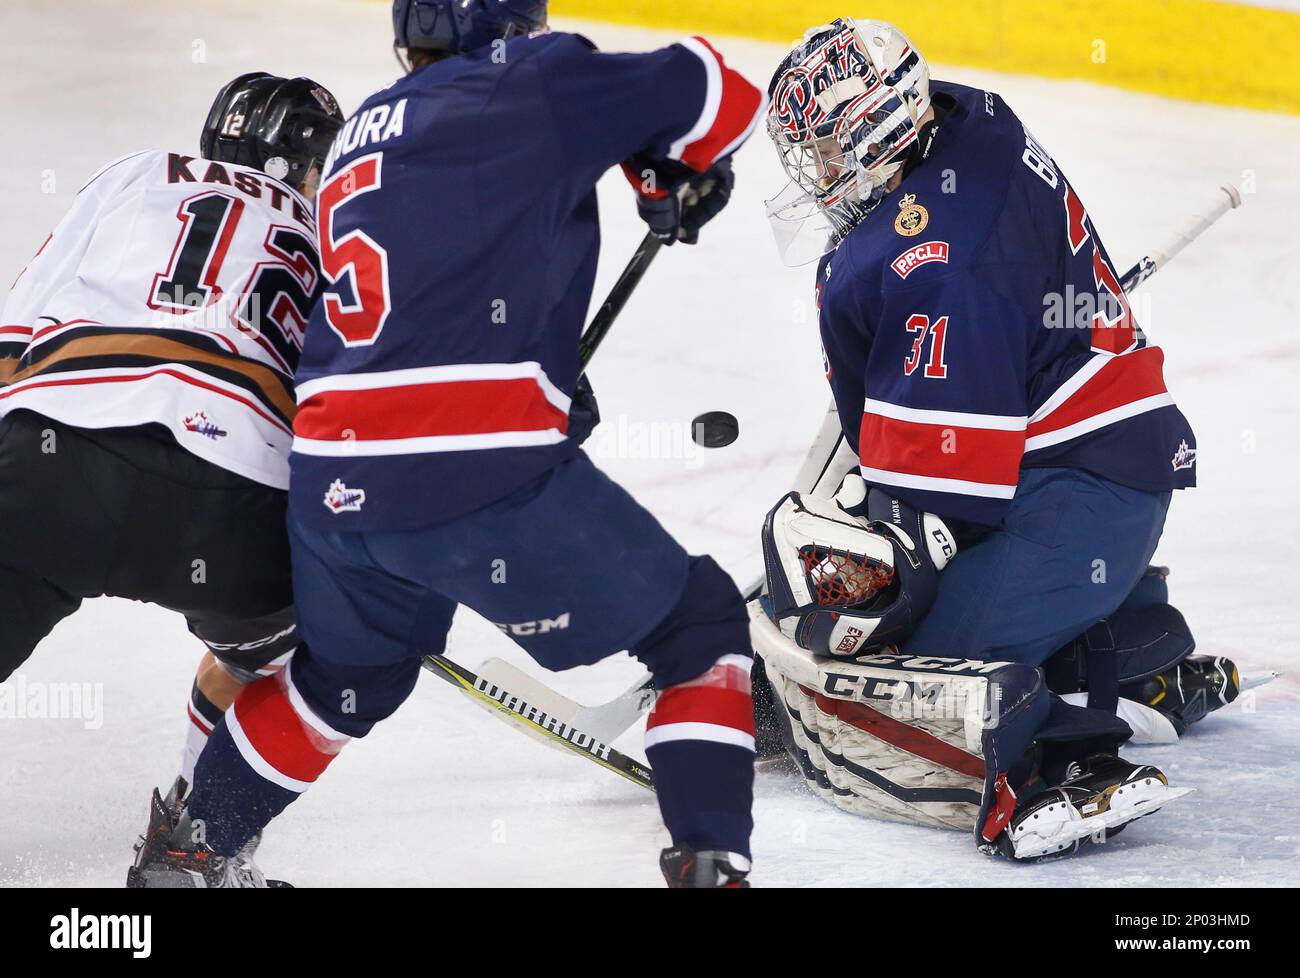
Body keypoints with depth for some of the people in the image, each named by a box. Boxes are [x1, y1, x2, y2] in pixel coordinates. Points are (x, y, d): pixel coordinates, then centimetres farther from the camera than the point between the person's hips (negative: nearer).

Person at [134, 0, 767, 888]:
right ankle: (709, 859, -2)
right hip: (486, 473, -7)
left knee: (348, 676, 34)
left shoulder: (362, 135, 22)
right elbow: (717, 98, 2)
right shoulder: (527, 82, 1)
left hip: (332, 482, 7)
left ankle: (185, 853, 42)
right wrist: (676, 179, 21)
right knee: (700, 631, 10)